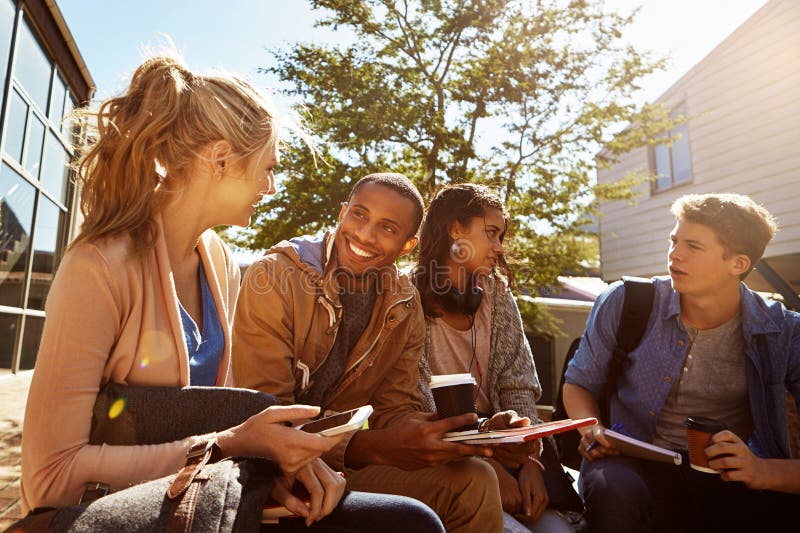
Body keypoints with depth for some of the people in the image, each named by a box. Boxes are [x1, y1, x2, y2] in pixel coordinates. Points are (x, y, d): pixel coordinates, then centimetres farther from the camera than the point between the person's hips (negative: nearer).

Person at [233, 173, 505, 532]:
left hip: (341, 463, 5)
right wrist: (376, 449, -34)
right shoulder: (275, 277, -18)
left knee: (474, 480, -15)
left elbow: (396, 410, 1)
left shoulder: (405, 307, 0)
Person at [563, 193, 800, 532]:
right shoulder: (623, 304, -5)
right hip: (638, 468, -1)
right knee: (614, 491, -36)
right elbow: (579, 383, 9)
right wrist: (591, 430, -11)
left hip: (733, 480, 2)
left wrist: (767, 472, -26)